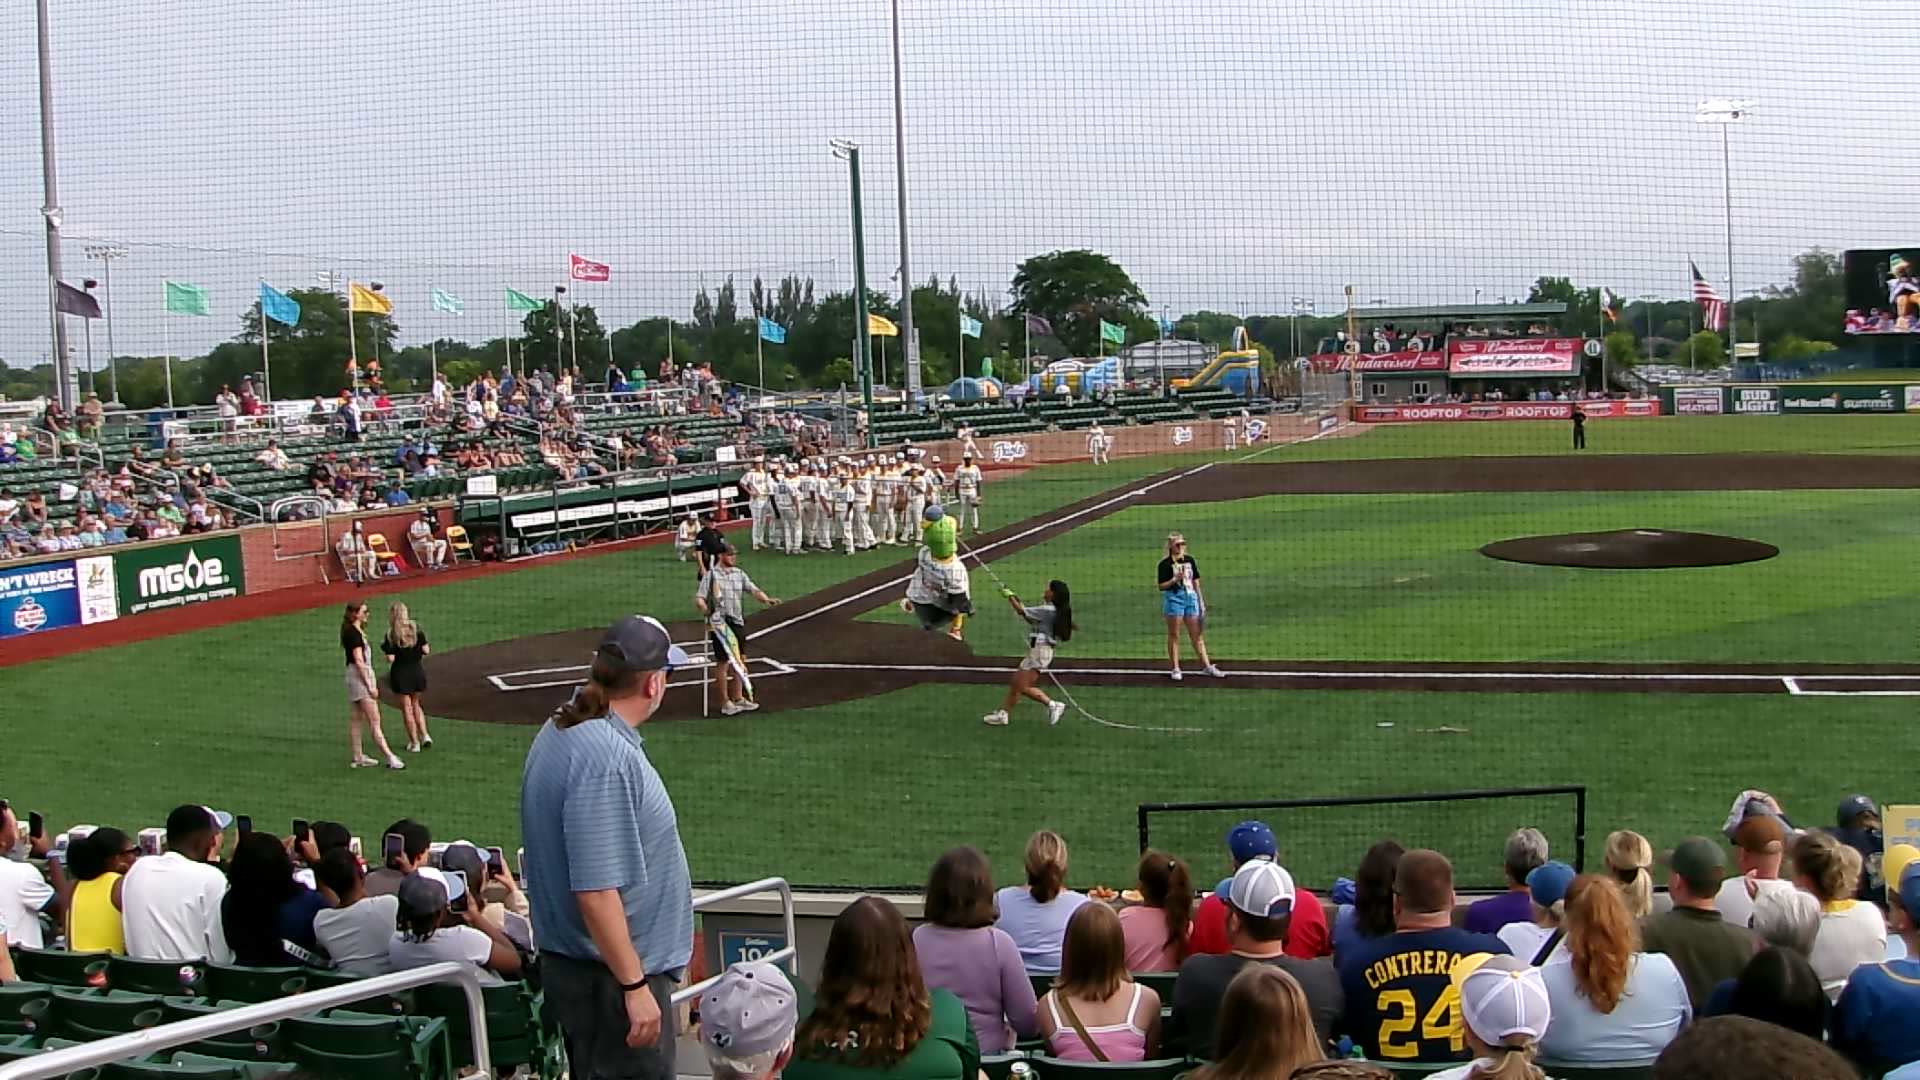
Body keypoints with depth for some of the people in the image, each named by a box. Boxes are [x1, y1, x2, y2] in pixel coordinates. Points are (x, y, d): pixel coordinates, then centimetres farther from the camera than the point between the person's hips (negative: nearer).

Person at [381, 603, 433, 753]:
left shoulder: (391, 635, -12)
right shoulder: (416, 629, -3)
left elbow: (391, 659, -16)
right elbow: (426, 651, -4)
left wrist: (384, 647, 2)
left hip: (400, 674, -3)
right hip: (418, 671, 3)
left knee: (407, 708, 7)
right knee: (415, 704, 22)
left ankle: (414, 743, 10)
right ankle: (425, 735, 10)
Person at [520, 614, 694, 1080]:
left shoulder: (559, 731, 8)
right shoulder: (608, 758, -24)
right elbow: (595, 892, -26)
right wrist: (635, 986, -21)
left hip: (569, 966, 10)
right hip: (608, 979, -10)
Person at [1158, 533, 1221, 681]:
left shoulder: (1190, 560, 10)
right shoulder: (1165, 564, -5)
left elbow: (1196, 582, 15)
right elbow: (1161, 586, -6)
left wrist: (1201, 601, 12)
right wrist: (1175, 579, -21)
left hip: (1190, 598, 5)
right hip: (1173, 599, -5)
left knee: (1197, 635, 8)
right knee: (1174, 635, 2)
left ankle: (1207, 666, 12)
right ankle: (1175, 669, 9)